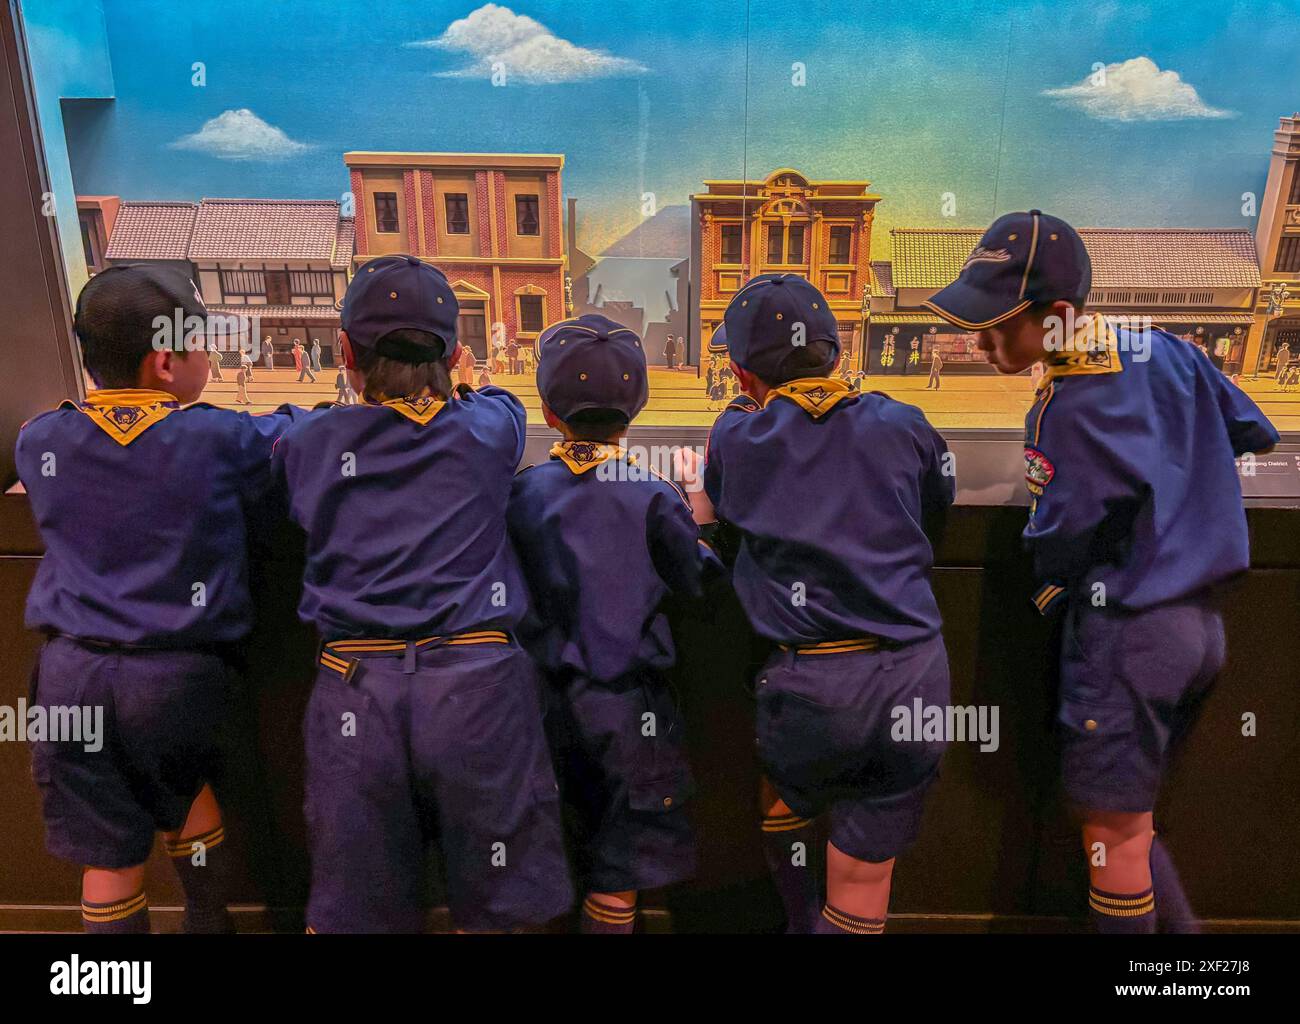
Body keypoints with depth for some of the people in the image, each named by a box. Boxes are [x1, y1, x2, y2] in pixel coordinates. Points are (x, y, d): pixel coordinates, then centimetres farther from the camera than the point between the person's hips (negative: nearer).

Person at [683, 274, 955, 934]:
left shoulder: (735, 438, -1)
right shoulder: (903, 425, 3)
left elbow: (712, 540, 13)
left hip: (808, 685, -1)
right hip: (915, 678, 2)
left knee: (781, 794, 31)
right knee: (862, 879, 14)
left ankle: (802, 921, 37)